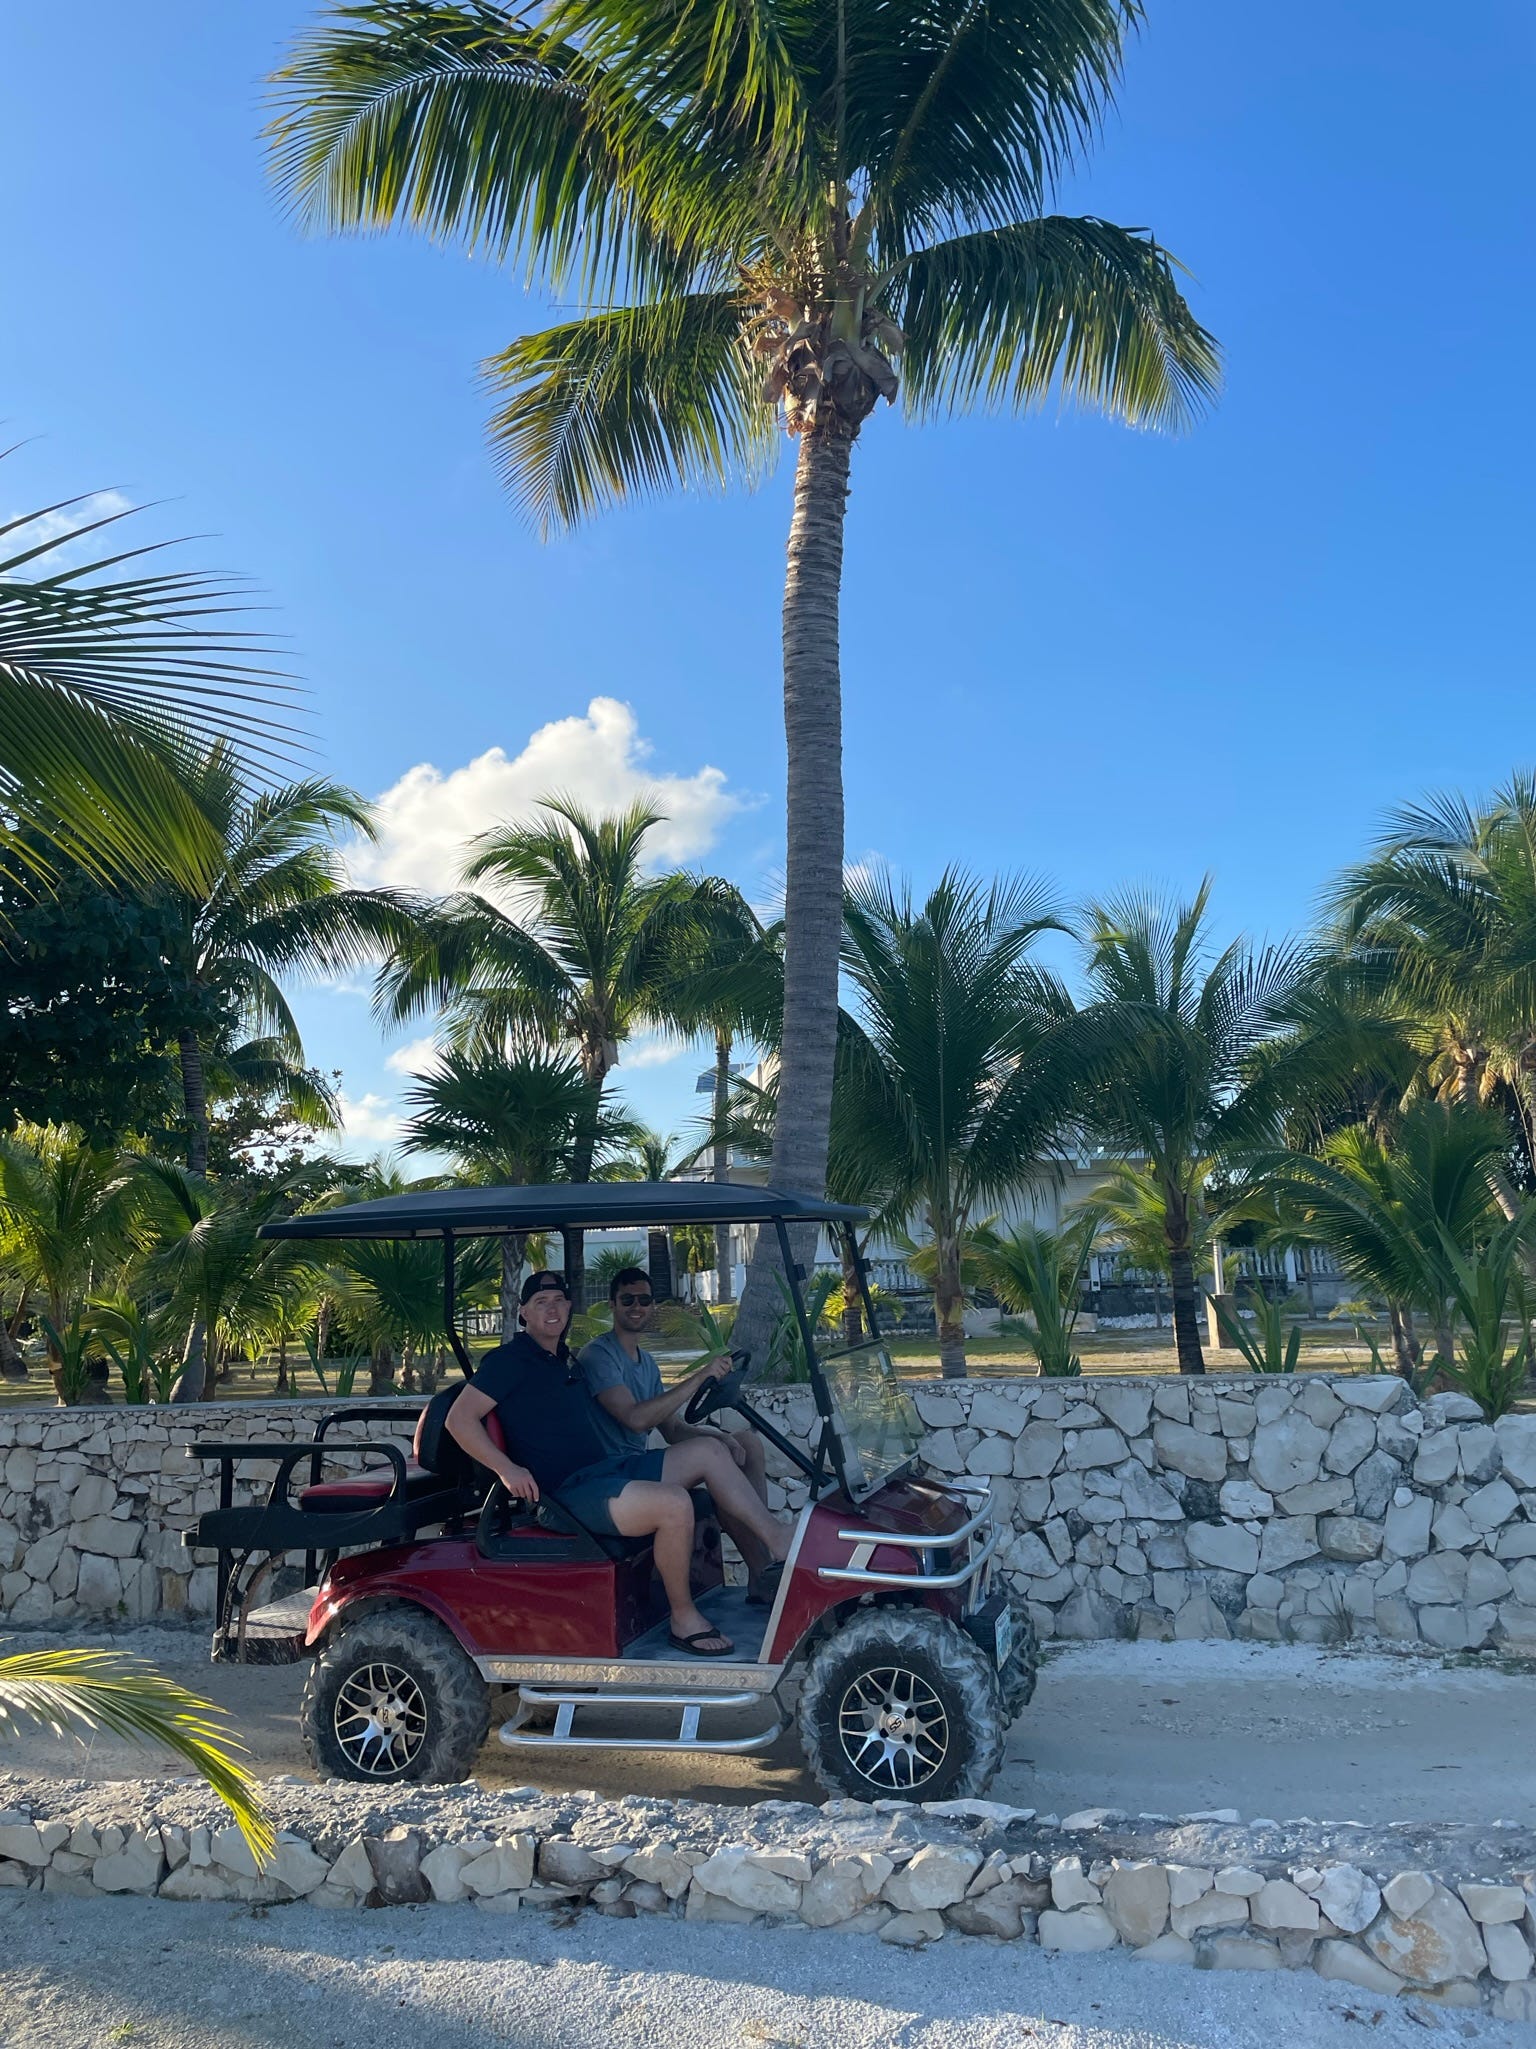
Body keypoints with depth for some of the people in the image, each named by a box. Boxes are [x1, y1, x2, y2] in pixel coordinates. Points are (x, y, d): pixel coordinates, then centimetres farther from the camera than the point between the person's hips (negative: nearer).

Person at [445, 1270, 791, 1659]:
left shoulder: (565, 1359, 18)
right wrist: (507, 1469, -25)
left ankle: (781, 1544, -2)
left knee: (710, 1453, 1)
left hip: (607, 1468, 9)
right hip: (568, 1492, -9)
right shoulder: (510, 1360, -8)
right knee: (674, 1502, -31)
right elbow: (459, 1418, -16)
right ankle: (683, 1618, -15)